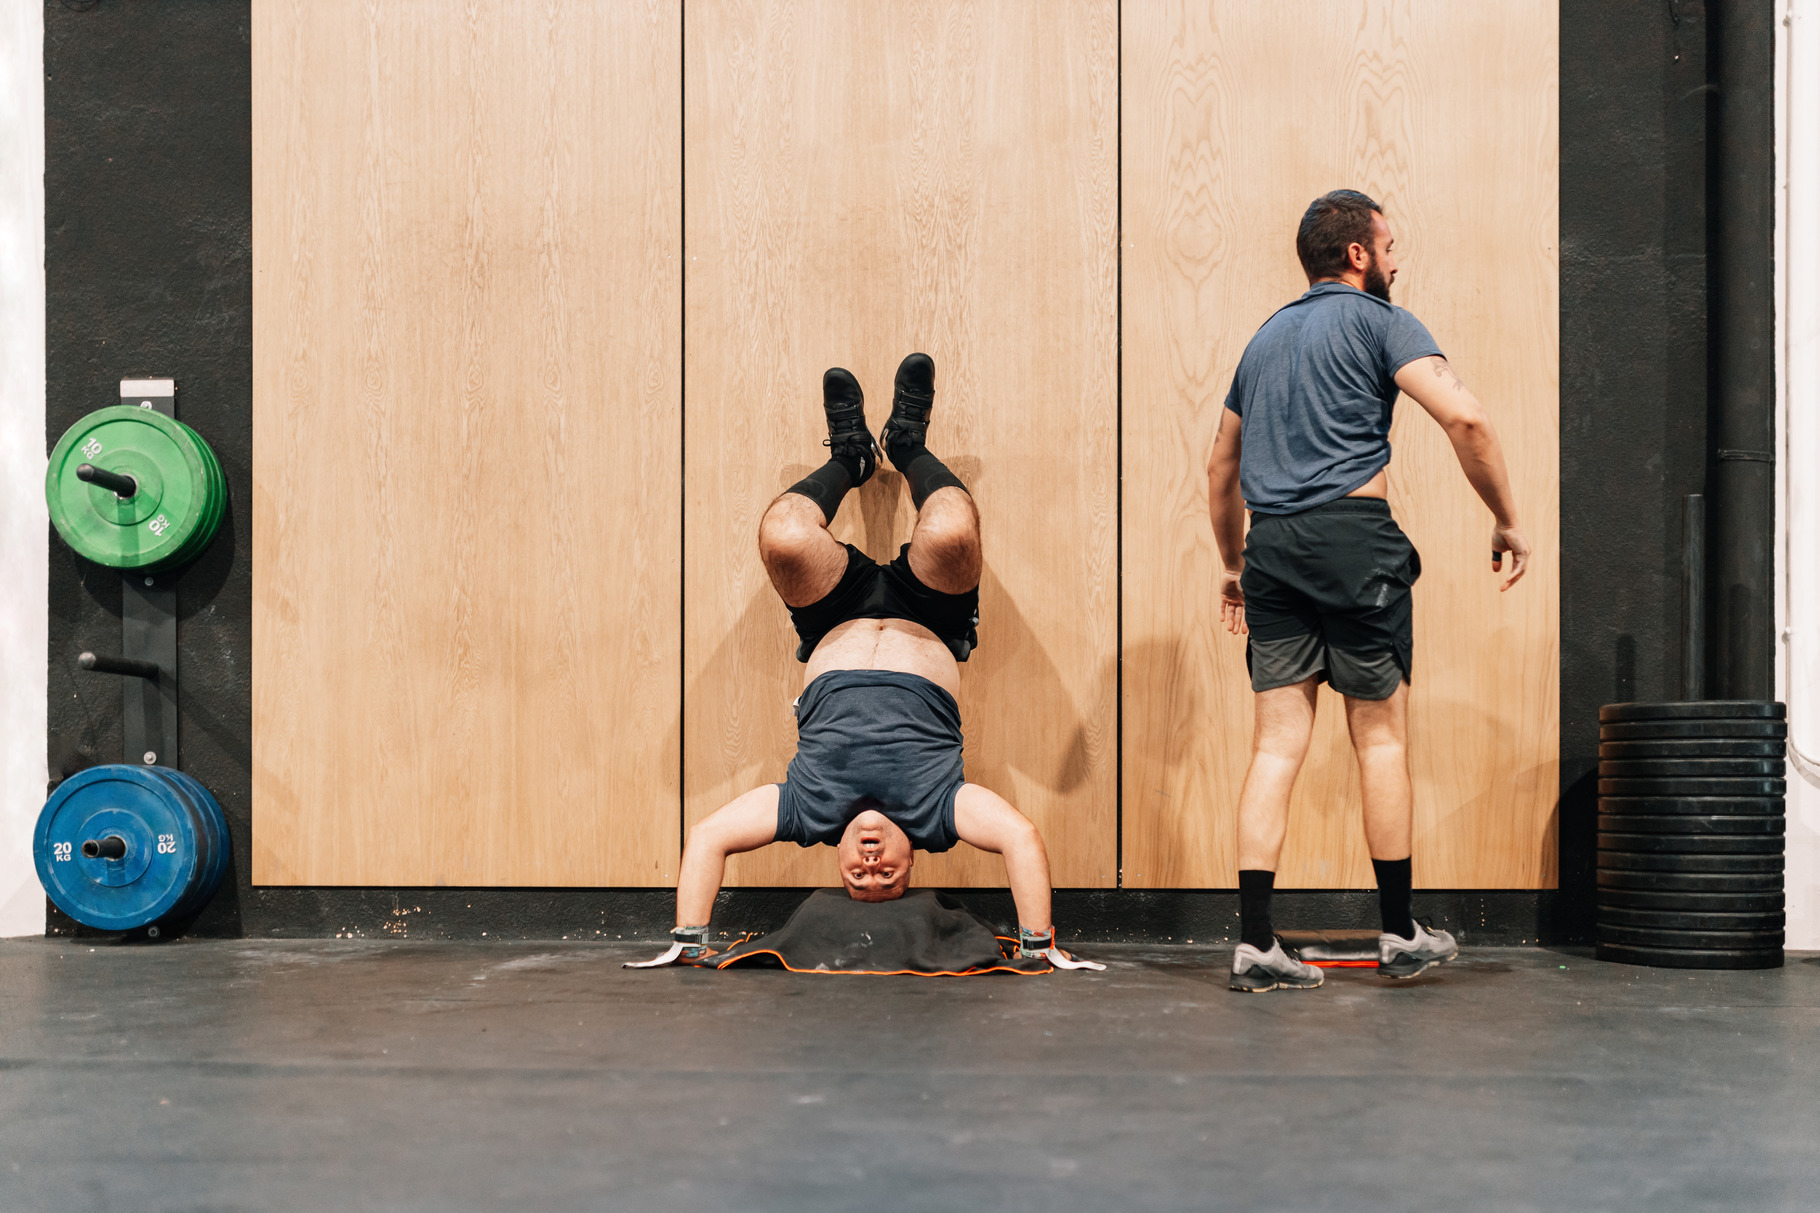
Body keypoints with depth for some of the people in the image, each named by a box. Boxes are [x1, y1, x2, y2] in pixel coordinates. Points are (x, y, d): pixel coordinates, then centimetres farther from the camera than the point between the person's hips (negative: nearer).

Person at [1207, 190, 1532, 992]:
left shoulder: (1266, 339, 22)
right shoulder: (1378, 321, 2)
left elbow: (1221, 465, 28)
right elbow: (1464, 418, -13)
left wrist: (1232, 564, 36)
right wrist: (1506, 520, -3)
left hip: (1270, 544, 6)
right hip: (1352, 535, -5)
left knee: (1277, 744, 3)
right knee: (1381, 737, 6)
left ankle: (1255, 942, -2)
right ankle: (1400, 934, 15)